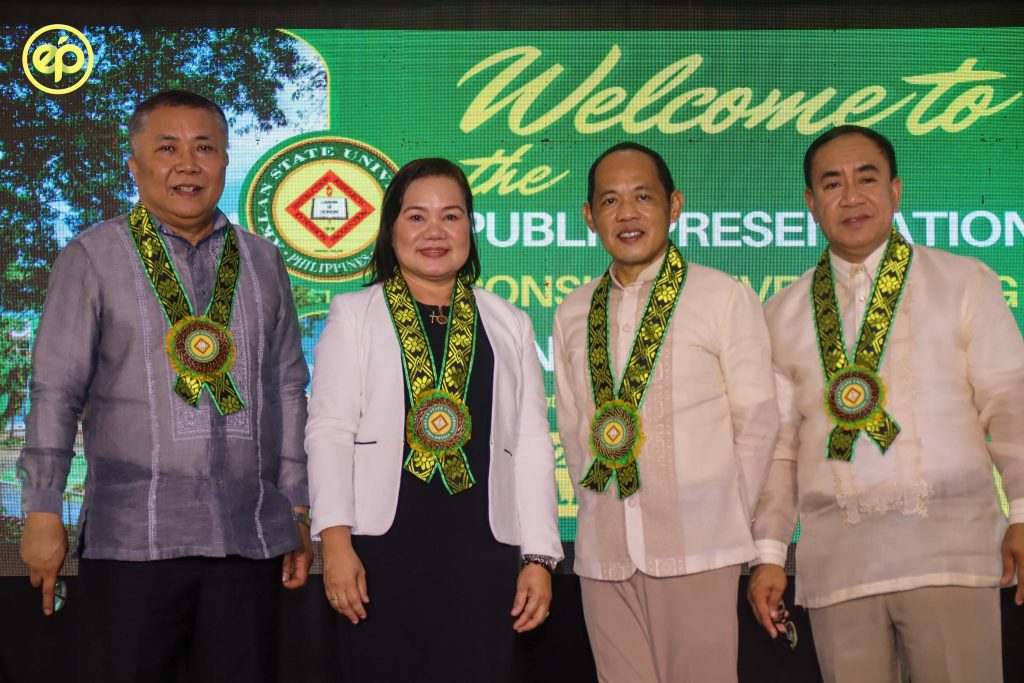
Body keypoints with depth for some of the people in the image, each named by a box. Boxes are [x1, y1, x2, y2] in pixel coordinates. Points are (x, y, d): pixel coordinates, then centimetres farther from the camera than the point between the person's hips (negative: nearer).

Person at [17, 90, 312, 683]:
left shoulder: (262, 261, 12)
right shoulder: (94, 257, 2)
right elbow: (56, 391, 0)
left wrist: (298, 508, 13)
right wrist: (43, 512, -4)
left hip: (251, 537, 3)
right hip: (133, 538, -3)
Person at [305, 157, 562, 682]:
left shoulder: (509, 325, 14)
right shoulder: (353, 316, 7)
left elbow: (531, 444, 10)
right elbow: (329, 432, 0)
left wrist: (540, 557, 4)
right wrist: (335, 541, -10)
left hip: (484, 547, 2)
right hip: (383, 546, -2)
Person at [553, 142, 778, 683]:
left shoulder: (725, 299, -1)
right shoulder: (572, 315, 10)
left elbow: (756, 421, 1)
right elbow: (572, 429, 14)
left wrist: (727, 517, 1)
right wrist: (596, 510, 6)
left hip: (697, 551, -3)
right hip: (603, 553, 4)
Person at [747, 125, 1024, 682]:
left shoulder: (965, 283, 8)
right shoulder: (783, 313, 14)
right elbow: (778, 441, 13)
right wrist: (768, 552, 7)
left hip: (950, 542, -1)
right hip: (835, 554, 2)